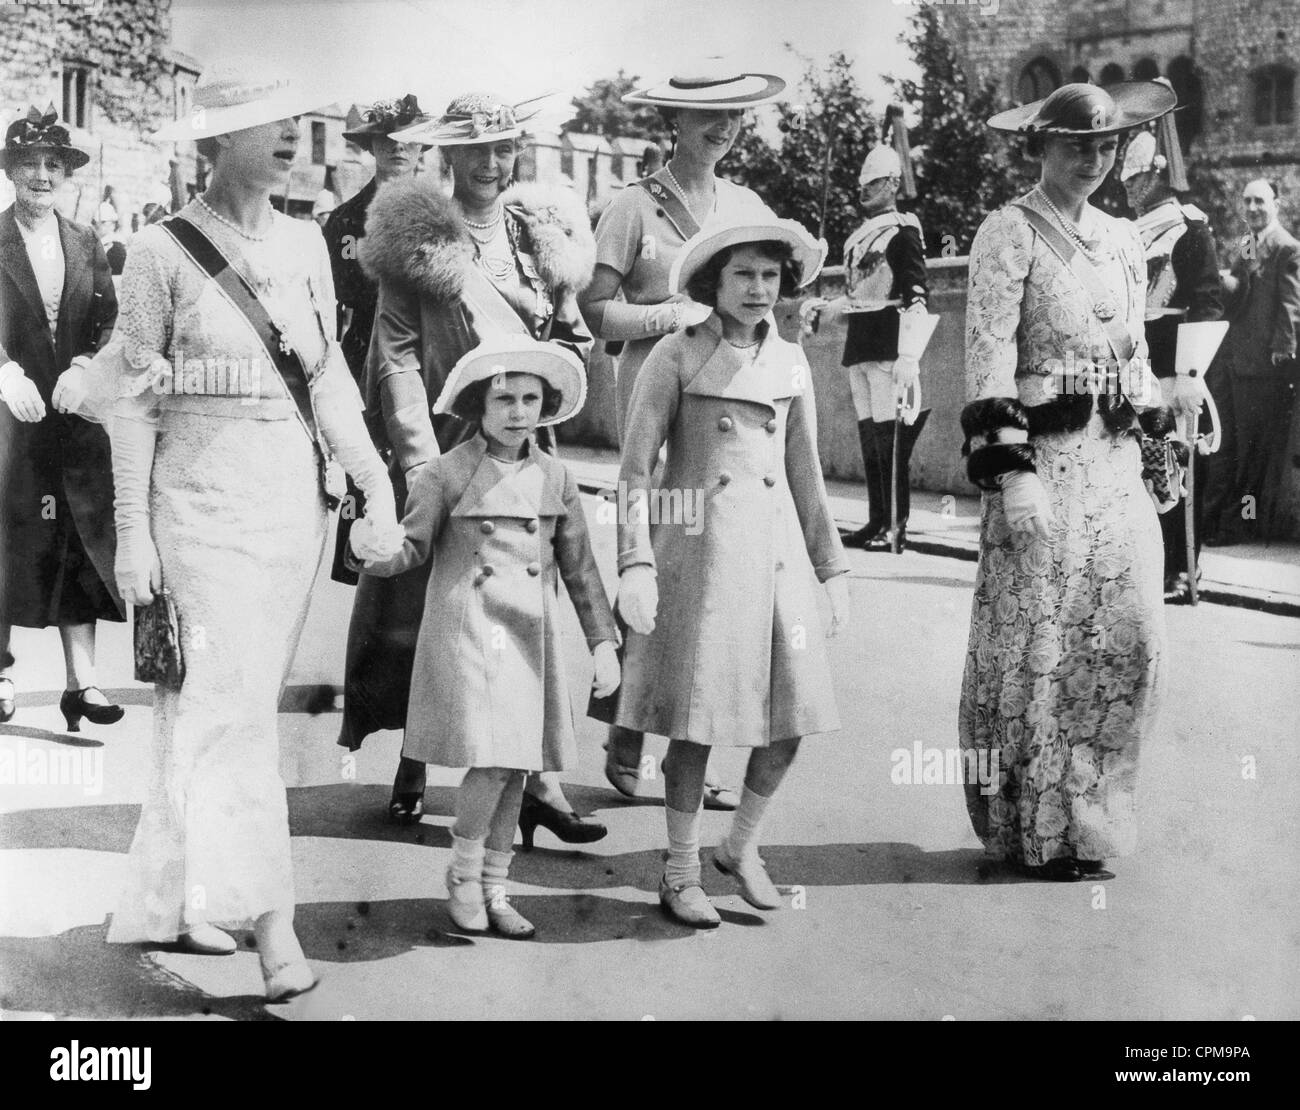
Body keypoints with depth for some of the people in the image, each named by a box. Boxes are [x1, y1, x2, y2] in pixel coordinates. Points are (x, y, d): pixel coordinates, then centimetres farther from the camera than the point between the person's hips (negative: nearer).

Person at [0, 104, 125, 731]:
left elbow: (108, 322, 6)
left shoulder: (86, 245, 12)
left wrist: (83, 369, -11)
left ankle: (82, 682, 4)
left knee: (81, 547, 1)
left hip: (76, 415, 3)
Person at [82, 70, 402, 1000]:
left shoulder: (306, 244, 9)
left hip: (296, 499, 5)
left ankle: (170, 900, 23)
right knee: (233, 708, -10)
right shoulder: (164, 253, -5)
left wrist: (376, 478, -1)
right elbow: (132, 403, -3)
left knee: (209, 709, 11)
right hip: (203, 499, -5)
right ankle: (272, 930, -10)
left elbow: (329, 377, 11)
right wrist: (133, 531, -6)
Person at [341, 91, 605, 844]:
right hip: (443, 442, -3)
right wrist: (419, 456, -15)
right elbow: (398, 355, -7)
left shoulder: (541, 230, 11)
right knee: (429, 605, 4)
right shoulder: (418, 236, -1)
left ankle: (537, 775, 0)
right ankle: (414, 768, 19)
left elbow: (576, 341, 16)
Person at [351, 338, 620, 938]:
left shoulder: (554, 477, 7)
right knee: (492, 759, -14)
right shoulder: (449, 473, -4)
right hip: (466, 630, -4)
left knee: (516, 766, 7)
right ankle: (463, 876, 9)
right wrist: (371, 552, -24)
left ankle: (495, 888, 21)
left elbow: (579, 567, 11)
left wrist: (603, 643, 9)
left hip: (530, 635, 5)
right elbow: (411, 547, -2)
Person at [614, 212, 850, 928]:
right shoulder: (676, 357, -2)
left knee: (790, 720, 3)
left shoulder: (790, 364, 12)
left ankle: (742, 847, 26)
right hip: (697, 552, -5)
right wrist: (635, 563, -14)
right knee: (696, 720, -1)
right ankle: (680, 875, 15)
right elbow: (635, 468, -4)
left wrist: (833, 567, 15)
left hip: (776, 550, 5)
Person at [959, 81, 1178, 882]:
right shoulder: (1010, 233, -5)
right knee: (1036, 649, -1)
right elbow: (990, 360, -12)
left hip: (1116, 464, 7)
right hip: (1043, 459, -6)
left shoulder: (1124, 239, 16)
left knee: (1133, 640, 3)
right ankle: (1036, 830, 12)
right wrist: (1011, 473, -18)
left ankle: (1090, 815, 19)